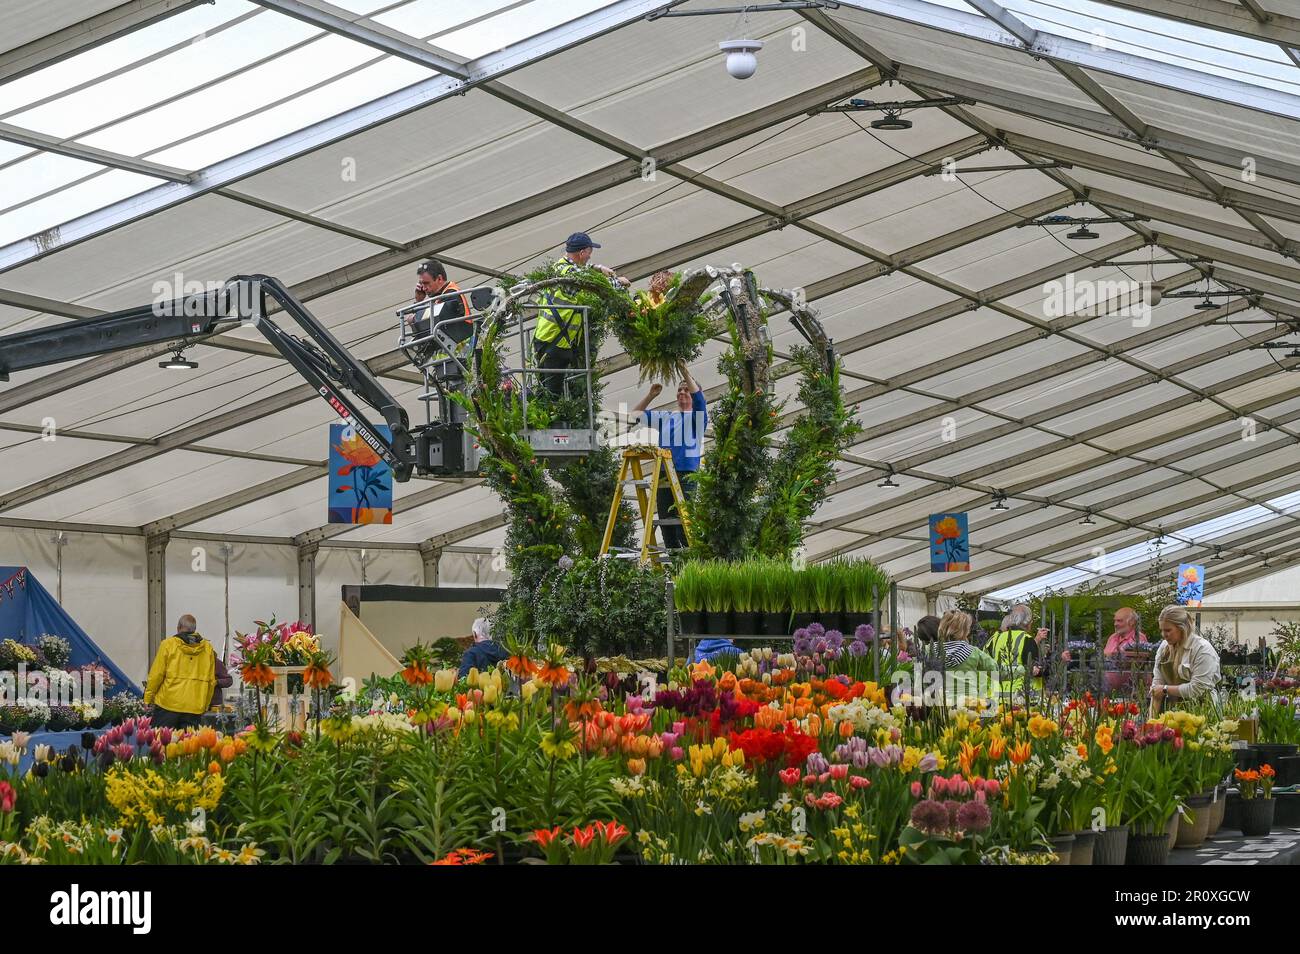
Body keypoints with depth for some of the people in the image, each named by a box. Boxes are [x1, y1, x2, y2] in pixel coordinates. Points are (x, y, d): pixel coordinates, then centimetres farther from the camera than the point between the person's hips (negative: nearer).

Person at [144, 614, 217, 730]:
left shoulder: (168, 644, -2)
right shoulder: (208, 648, 7)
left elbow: (156, 675, -3)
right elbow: (211, 681, 11)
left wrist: (148, 698, 7)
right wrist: (205, 705, 20)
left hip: (168, 704, -3)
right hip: (195, 707, 3)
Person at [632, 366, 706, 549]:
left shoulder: (697, 417, 7)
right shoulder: (664, 417, 21)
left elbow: (698, 395, -12)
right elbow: (636, 415, 24)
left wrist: (685, 372, -14)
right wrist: (650, 396, 14)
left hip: (687, 476, -5)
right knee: (666, 521, 5)